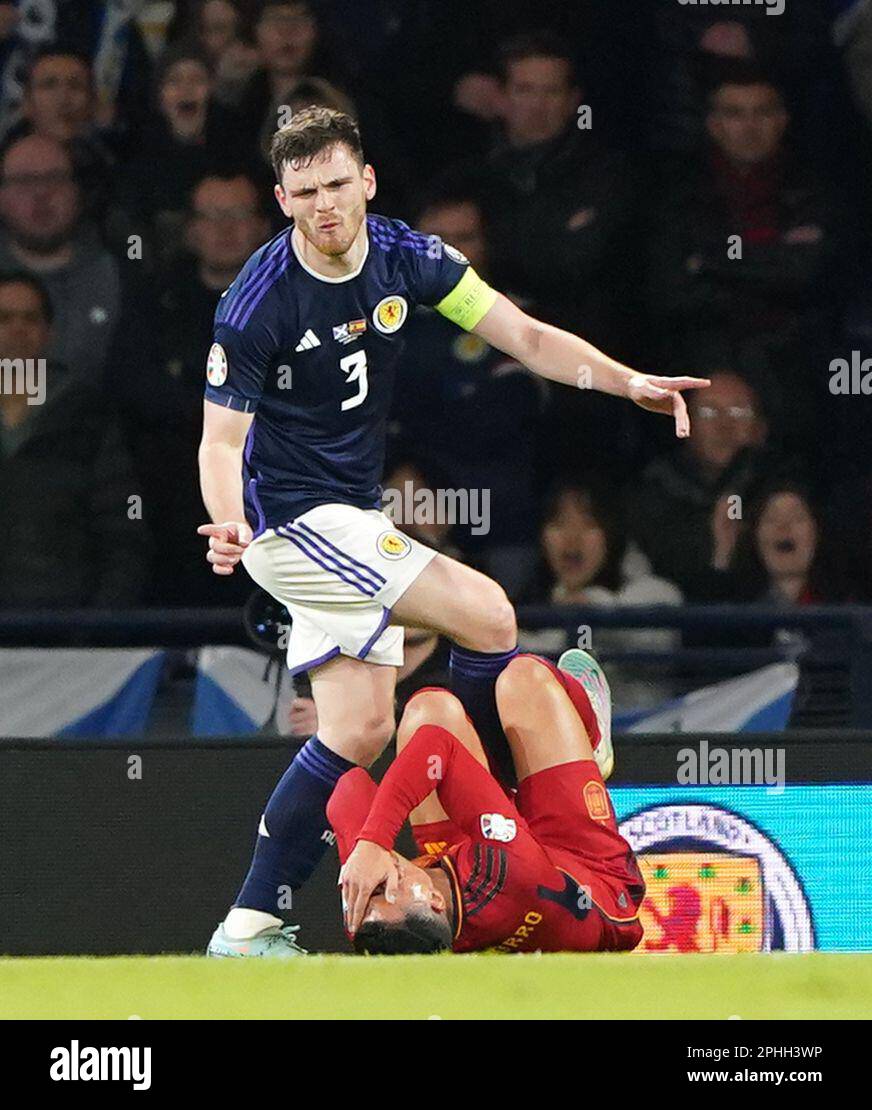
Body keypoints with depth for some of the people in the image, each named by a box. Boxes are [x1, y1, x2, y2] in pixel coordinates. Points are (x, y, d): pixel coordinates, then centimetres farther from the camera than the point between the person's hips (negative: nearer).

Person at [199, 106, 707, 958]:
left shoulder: (406, 257, -4)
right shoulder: (256, 305, -20)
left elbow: (524, 336, -1)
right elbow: (223, 440, -16)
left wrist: (630, 383, -14)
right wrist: (229, 524, -36)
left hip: (351, 520, 7)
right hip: (291, 520, -7)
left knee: (359, 729, 3)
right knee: (487, 614, -16)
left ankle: (250, 924, 6)